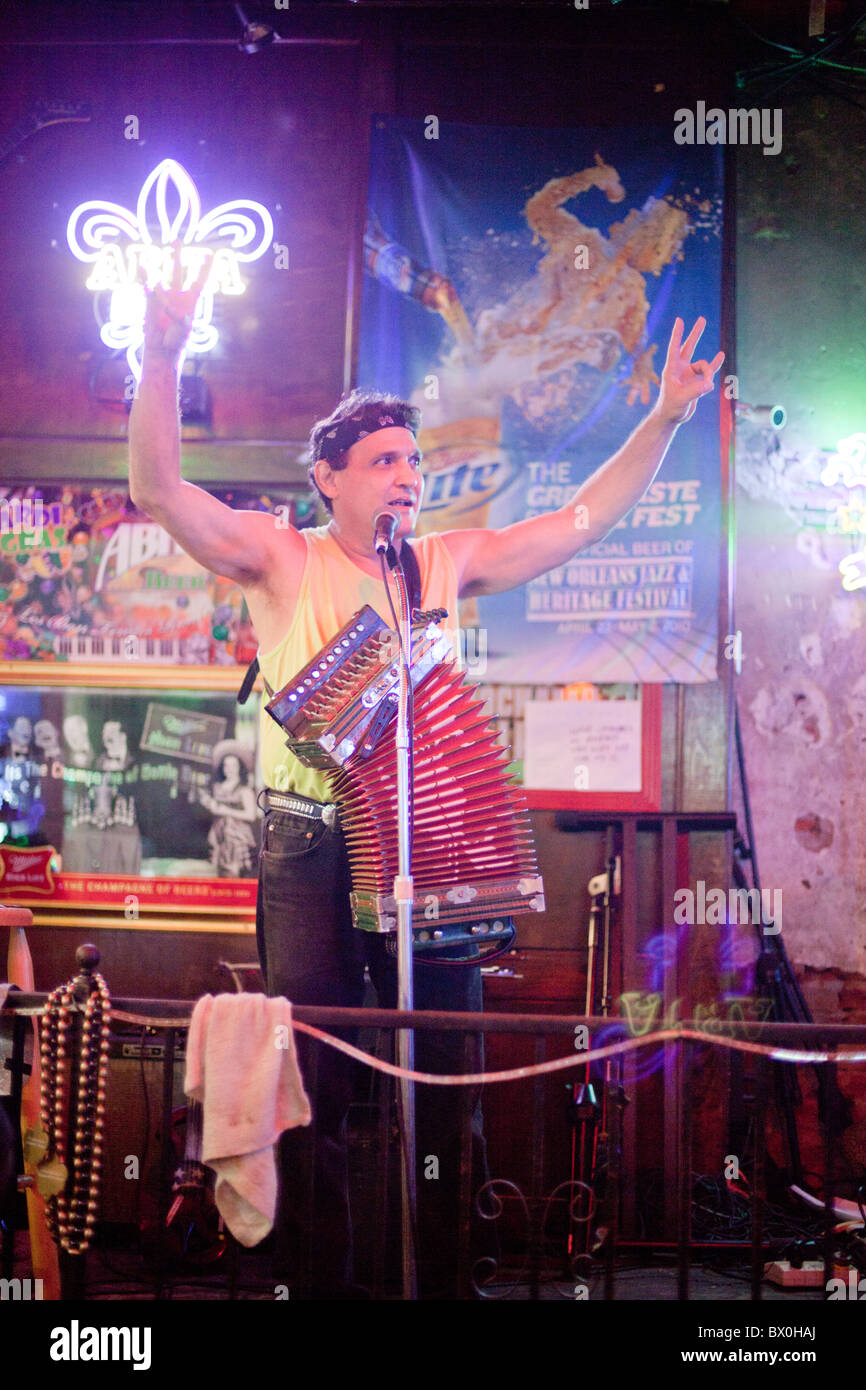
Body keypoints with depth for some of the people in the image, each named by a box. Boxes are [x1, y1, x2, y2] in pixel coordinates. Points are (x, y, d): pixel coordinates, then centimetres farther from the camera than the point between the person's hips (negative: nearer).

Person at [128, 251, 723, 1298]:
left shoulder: (448, 565, 13)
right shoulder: (283, 562, 2)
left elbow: (582, 521, 14)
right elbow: (160, 489, -10)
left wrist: (667, 418, 7)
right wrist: (163, 362, -24)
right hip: (311, 845, -3)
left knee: (443, 1074, 5)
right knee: (311, 1082, -2)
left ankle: (439, 1277, 17)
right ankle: (320, 1279, 9)